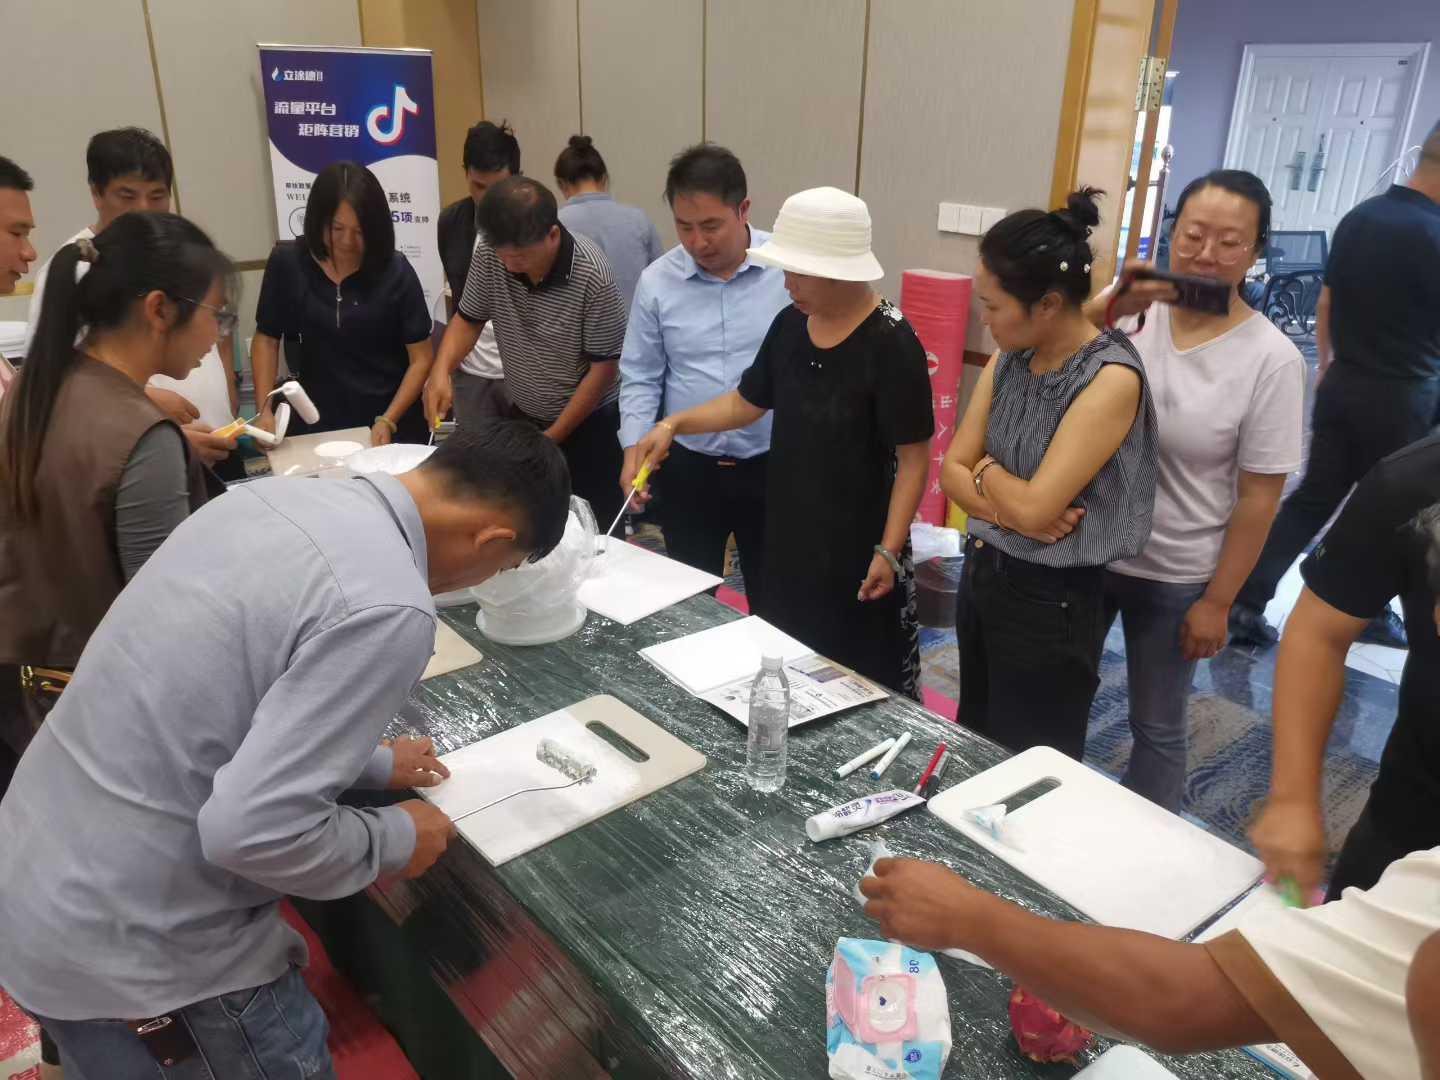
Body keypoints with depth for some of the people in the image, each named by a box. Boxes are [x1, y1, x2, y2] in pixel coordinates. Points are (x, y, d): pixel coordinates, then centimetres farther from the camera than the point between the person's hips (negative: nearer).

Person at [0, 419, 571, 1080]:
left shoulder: (275, 496, 0)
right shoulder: (387, 610, -27)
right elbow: (253, 830, -28)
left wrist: (370, 761, 19)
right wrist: (395, 841, -10)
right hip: (129, 945, -7)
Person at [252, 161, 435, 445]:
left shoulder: (396, 272, -10)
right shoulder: (287, 262, -6)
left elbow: (421, 358, -8)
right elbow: (266, 338, 3)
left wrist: (388, 421, -17)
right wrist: (265, 410, -7)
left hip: (391, 426, -1)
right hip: (316, 424, 1)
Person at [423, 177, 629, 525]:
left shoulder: (591, 274, -25)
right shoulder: (490, 254, -13)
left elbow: (603, 366, -18)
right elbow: (469, 318, 1)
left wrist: (550, 439, -14)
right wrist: (441, 371, -19)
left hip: (587, 423, -4)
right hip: (522, 416, 4)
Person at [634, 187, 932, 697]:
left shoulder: (890, 344, -19)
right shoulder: (790, 325, 2)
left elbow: (914, 455, -16)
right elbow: (746, 403, 13)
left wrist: (889, 550, -19)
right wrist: (674, 424, 0)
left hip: (857, 544, -6)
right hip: (786, 532, 7)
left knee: (860, 686, 6)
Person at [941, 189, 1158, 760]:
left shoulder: (1111, 377, -21)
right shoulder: (1008, 358, 1)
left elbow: (1034, 506, -25)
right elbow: (952, 471, 0)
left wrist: (986, 469, -7)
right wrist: (1009, 510, -18)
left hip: (1050, 599, -7)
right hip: (981, 573, 7)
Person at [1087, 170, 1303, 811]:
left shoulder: (1271, 360, -13)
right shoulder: (1131, 314, -6)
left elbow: (1258, 496, -10)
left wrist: (1217, 601, -7)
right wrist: (1108, 308, -27)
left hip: (1175, 578, -3)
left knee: (1157, 728, 16)